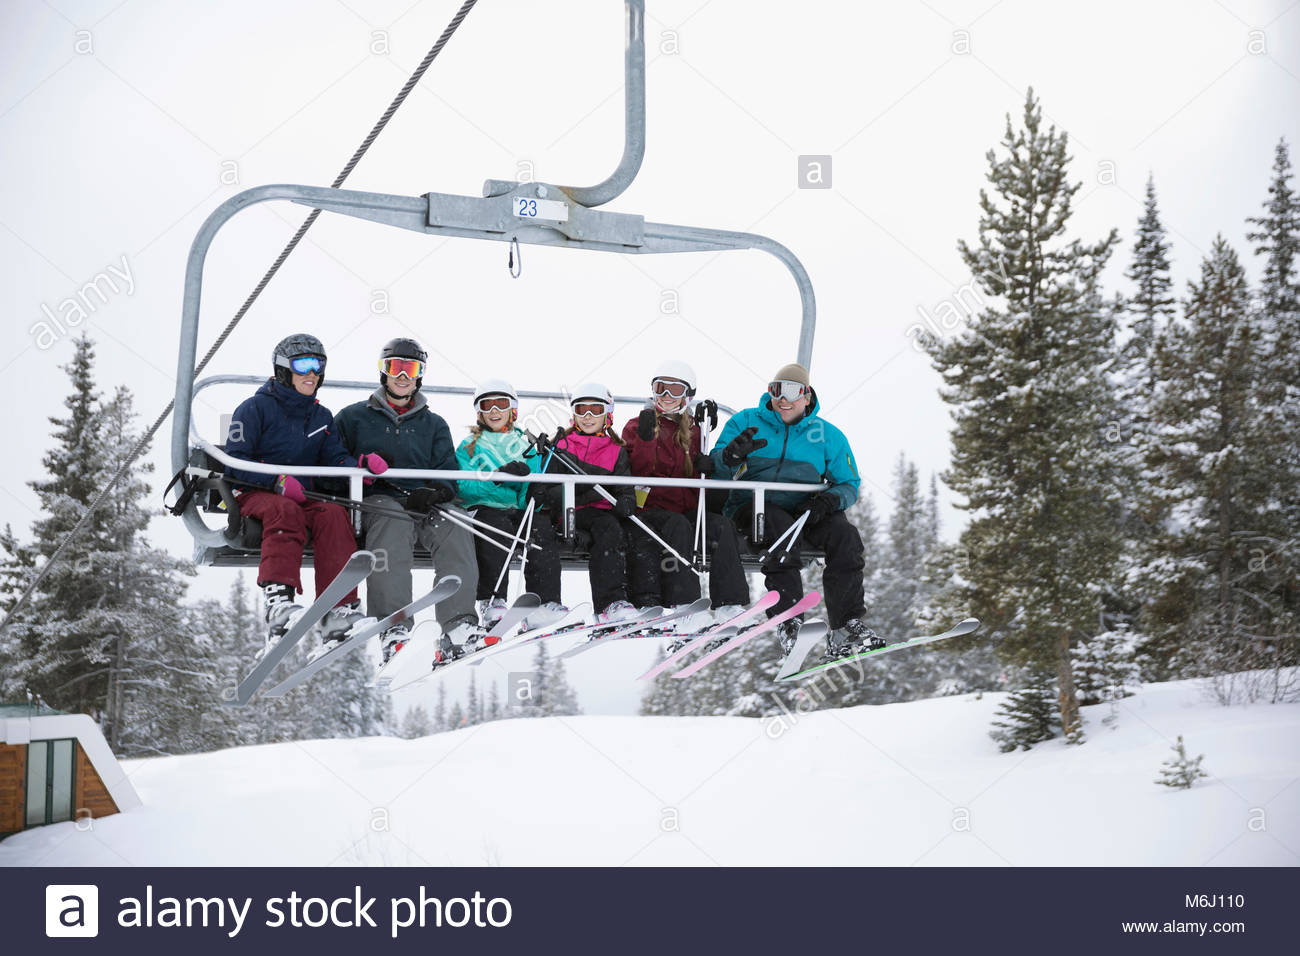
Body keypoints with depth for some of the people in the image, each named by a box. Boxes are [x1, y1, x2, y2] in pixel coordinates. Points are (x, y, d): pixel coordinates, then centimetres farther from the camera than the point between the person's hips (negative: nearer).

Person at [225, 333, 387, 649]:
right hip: (254, 495, -4)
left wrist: (360, 466, -18)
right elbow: (234, 461, -7)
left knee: (334, 513, -28)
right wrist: (278, 481, -21)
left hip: (304, 498, 4)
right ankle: (277, 599, -53)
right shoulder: (256, 408, 2)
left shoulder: (322, 417, 19)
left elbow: (335, 461, 6)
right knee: (285, 511, -37)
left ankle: (338, 609, -38)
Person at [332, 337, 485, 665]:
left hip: (423, 504, 2)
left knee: (453, 525, -32)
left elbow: (449, 476, 14)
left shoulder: (434, 425, 25)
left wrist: (432, 494, -10)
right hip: (375, 500, -2)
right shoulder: (354, 417, 19)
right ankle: (393, 627, -49)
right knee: (393, 521, -39)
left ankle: (458, 626, -40)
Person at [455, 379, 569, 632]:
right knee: (497, 526, -37)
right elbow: (464, 487, -4)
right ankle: (491, 602, -35)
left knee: (542, 528, -30)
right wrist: (498, 477, -20)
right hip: (483, 509, -2)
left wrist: (534, 493, -14)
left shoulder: (525, 446, 22)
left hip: (517, 510, 2)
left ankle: (545, 604, -37)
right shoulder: (469, 447, 14)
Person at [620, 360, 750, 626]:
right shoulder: (637, 426, 8)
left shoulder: (692, 431, 20)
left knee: (721, 526, -26)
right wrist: (645, 438, -21)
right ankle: (682, 604, -41)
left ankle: (728, 604, -33)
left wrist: (706, 465, -2)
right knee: (678, 525, -36)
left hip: (688, 509, 4)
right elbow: (639, 473, -6)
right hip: (651, 509, -4)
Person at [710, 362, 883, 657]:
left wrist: (828, 500, -12)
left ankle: (846, 627, -27)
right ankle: (787, 618, -41)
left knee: (845, 534, -25)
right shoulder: (746, 422, 6)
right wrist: (732, 454, -25)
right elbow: (716, 471, 0)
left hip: (803, 511, 2)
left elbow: (849, 484, 11)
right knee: (779, 523, -36)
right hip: (751, 508, -2)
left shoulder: (828, 435, 11)